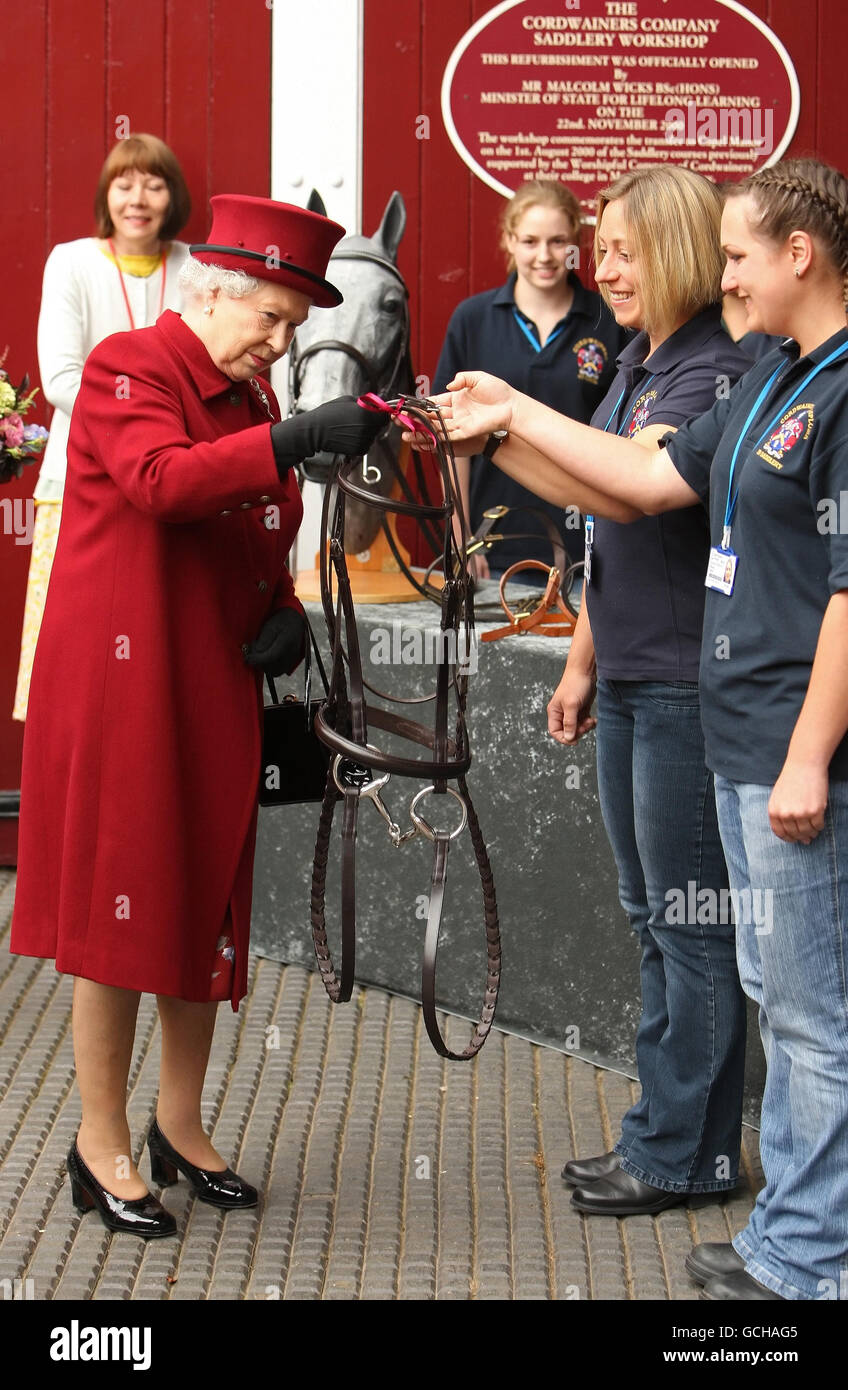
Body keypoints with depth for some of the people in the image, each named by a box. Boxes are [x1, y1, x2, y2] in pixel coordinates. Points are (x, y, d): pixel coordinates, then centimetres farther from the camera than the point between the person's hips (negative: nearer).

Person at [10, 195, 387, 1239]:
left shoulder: (249, 397, 15)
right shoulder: (126, 366, -9)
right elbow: (160, 479, -28)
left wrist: (283, 610, 3)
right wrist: (293, 438, -38)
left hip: (216, 682, 8)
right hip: (120, 675, -8)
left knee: (206, 896, 11)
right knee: (118, 898, -2)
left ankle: (181, 1122, 26)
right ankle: (101, 1143, 10)